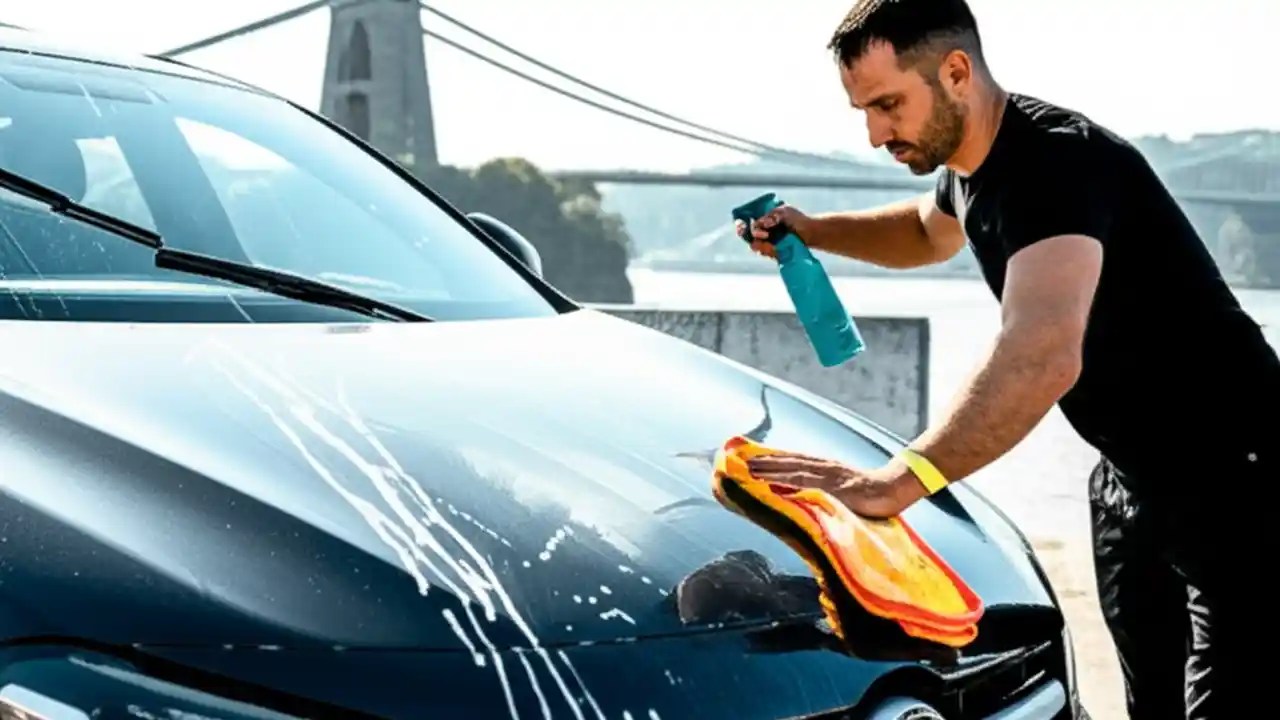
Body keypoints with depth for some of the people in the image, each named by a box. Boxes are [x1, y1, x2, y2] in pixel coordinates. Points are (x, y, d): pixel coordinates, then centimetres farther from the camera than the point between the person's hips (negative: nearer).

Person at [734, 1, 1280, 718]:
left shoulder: (1055, 158, -28)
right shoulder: (971, 166, 3)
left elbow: (1043, 356, -44)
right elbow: (929, 232, 30)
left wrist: (893, 483, -50)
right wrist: (810, 231, 14)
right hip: (1132, 475, 10)